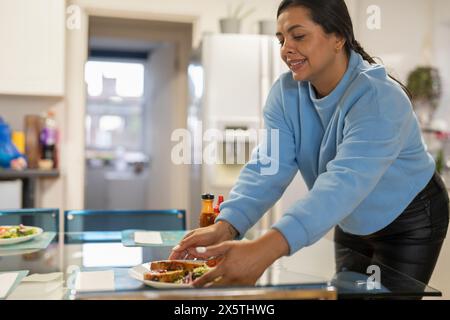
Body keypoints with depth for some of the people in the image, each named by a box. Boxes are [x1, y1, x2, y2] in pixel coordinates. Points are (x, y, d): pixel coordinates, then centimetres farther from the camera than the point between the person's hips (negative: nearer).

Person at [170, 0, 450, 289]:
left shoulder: (380, 99, -33)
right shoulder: (286, 92, -14)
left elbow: (345, 183, -47)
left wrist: (265, 250, -61)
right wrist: (226, 226, -44)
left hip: (410, 221, -5)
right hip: (352, 225, 5)